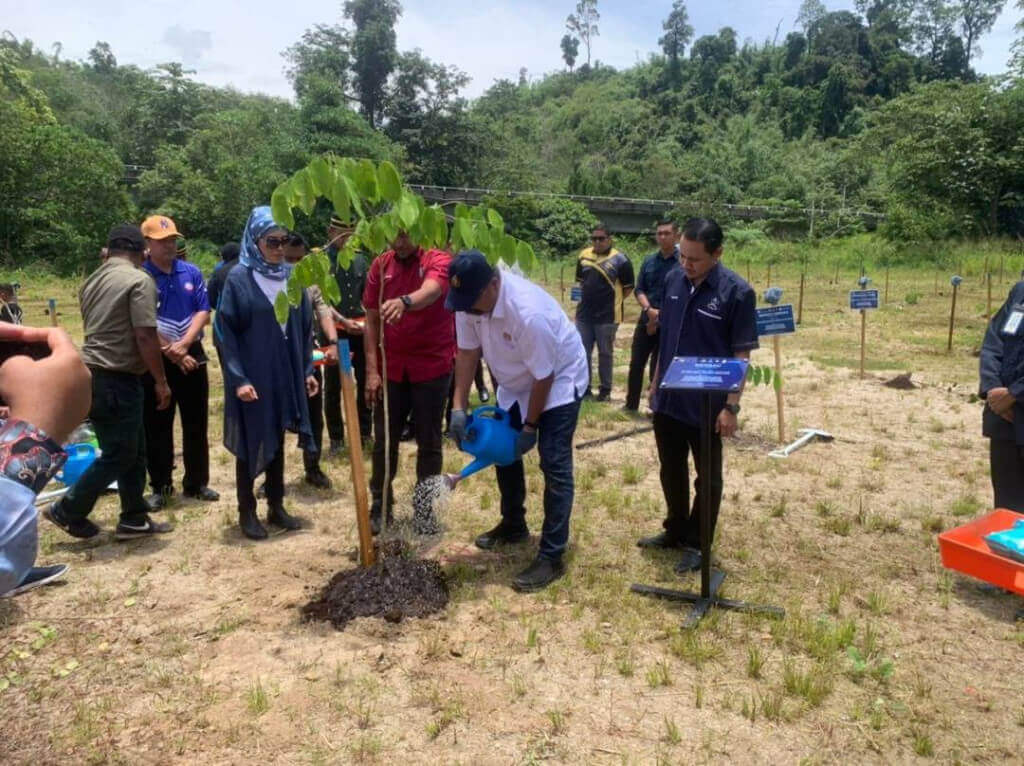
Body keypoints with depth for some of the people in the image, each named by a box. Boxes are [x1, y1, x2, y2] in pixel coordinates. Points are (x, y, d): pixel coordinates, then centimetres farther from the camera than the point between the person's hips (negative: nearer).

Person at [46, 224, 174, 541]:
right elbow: (145, 336, -19)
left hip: (94, 375, 9)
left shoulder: (92, 281, 14)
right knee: (118, 455, 5)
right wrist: (161, 381, -12)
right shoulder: (139, 280, -13)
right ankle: (67, 511, 16)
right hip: (117, 380, -9)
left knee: (133, 451, 15)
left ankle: (134, 519, 21)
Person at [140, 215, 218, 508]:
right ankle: (161, 487, 17)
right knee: (157, 427, 5)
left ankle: (197, 483, 21)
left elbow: (203, 311, 0)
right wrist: (171, 352, -12)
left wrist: (183, 345, -13)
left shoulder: (191, 272, 4)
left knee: (196, 424, 9)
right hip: (156, 359, -3)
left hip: (193, 355, 3)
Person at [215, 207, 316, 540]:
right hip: (252, 377, -5)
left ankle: (276, 506, 26)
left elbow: (304, 326, 10)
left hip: (286, 375, 5)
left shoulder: (291, 276, 5)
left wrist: (307, 369, 6)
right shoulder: (239, 278, -10)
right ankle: (246, 512, 20)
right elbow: (225, 331, -11)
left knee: (277, 441, 14)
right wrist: (238, 379, -16)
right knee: (252, 443, 6)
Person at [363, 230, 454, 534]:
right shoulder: (380, 266, 2)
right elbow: (371, 320, 3)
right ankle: (380, 507, 23)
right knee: (384, 440, 8)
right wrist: (371, 369, -3)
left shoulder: (439, 260, -9)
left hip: (432, 366, -3)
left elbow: (430, 291, -33)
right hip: (391, 367, 3)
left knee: (429, 442, 8)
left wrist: (404, 302, -55)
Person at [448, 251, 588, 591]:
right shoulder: (469, 299, -18)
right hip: (515, 383, 8)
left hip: (559, 380, -8)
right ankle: (513, 525, 35)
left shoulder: (528, 311, -39)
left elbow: (544, 376, -28)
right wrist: (459, 406, -14)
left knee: (554, 465, -11)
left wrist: (530, 427, -18)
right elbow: (468, 352, -7)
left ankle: (552, 557, -5)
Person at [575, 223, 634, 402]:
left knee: (605, 353, 6)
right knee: (582, 352, 9)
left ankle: (605, 389, 17)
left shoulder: (620, 260, -9)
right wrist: (583, 296, 6)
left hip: (607, 316, -4)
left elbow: (628, 287, -2)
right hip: (584, 314, 5)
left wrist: (614, 301, -3)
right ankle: (584, 386, 22)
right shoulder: (584, 256, 5)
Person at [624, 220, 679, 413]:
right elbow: (639, 289, 6)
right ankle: (631, 404, 21)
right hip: (646, 319, 4)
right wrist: (649, 310, -12)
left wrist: (661, 317, -11)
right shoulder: (649, 260, 7)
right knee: (636, 363, 8)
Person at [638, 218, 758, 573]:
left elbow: (742, 354, -12)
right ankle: (675, 530, 38)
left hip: (707, 404, -5)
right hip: (668, 399, 6)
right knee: (671, 471, 19)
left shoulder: (736, 292, -15)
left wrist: (732, 405, -14)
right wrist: (656, 380, 13)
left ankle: (697, 543, 28)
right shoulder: (673, 280, 0)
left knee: (708, 479, 12)